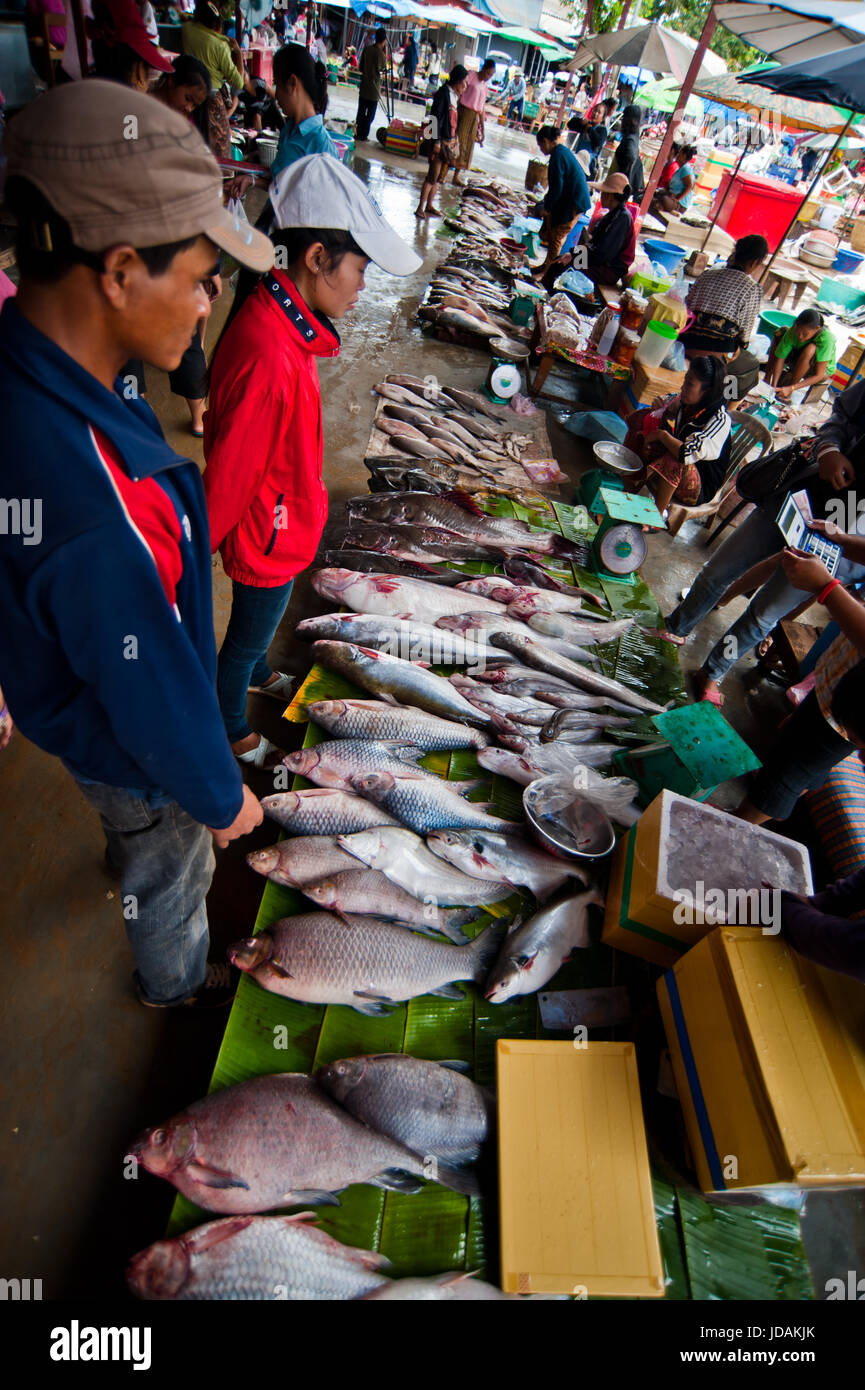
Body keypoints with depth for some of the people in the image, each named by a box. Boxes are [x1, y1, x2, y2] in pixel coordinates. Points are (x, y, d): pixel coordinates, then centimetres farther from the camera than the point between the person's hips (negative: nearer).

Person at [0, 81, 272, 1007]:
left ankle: (127, 857, 73)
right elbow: (158, 701, -30)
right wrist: (223, 800, -12)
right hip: (133, 753, -7)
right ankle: (175, 983, 58)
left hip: (77, 705, 7)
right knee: (170, 874, 25)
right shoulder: (98, 522, -44)